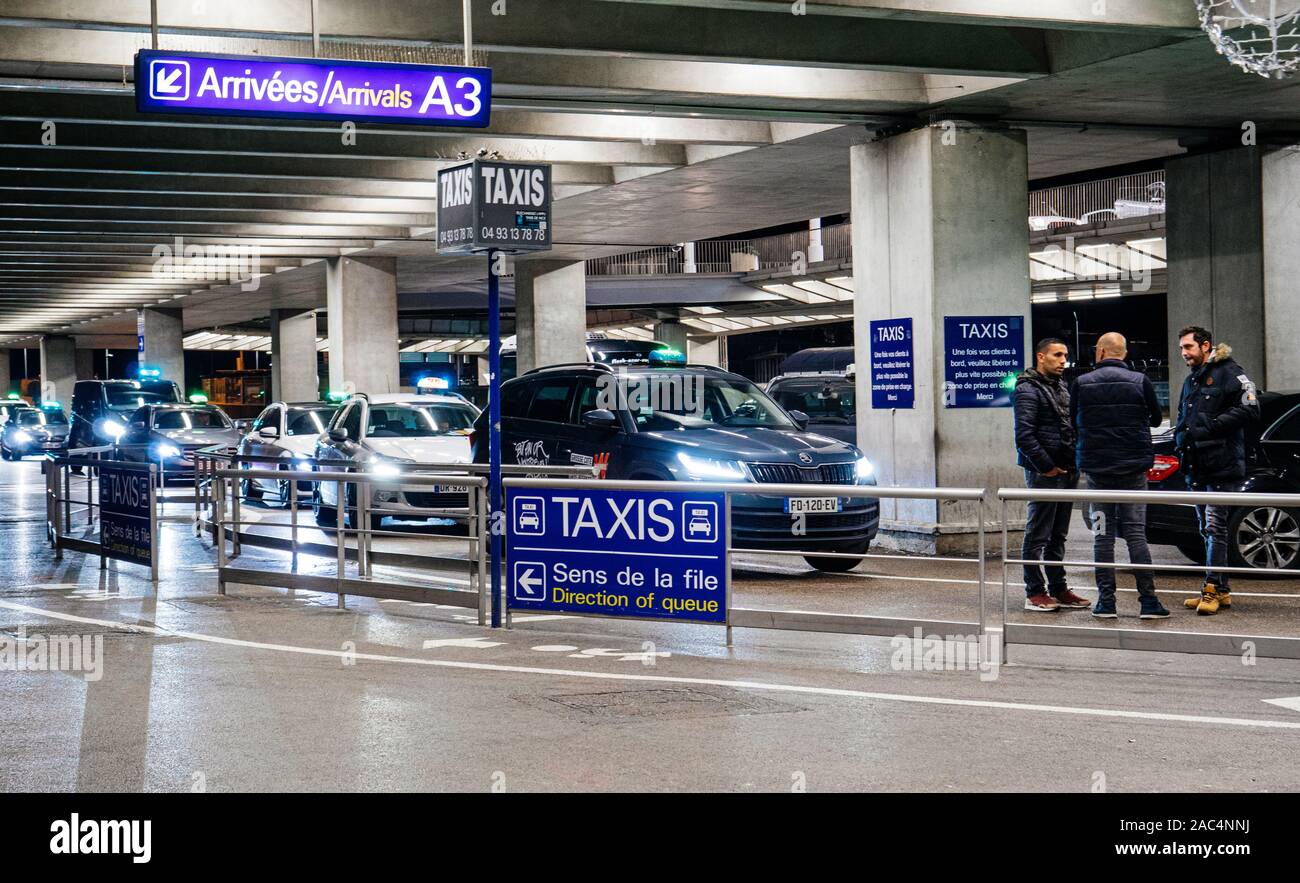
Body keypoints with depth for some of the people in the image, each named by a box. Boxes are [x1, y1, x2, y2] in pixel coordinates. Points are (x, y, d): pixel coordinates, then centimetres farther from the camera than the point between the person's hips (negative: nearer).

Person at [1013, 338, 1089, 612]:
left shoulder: (1062, 386, 17)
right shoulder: (1028, 389, -10)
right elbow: (1024, 435, -17)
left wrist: (1075, 463, 11)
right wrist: (1046, 466, -17)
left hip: (1067, 471, 8)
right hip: (1045, 473, -8)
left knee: (1058, 535, 13)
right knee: (1038, 534, -3)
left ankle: (1058, 589, 19)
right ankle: (1035, 593, 2)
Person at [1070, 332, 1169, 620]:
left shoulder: (1081, 384, -3)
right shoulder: (1140, 382, -2)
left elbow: (1074, 422, 9)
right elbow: (1156, 419, 11)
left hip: (1096, 468, 0)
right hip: (1134, 467, 0)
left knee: (1102, 535, 4)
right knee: (1135, 532, 2)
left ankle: (1106, 601, 3)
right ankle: (1148, 601, -2)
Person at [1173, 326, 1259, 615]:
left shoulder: (1228, 372, -5)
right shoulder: (1191, 381, 22)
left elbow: (1249, 409, -14)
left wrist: (1212, 425, -16)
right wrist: (1180, 437, 11)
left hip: (1222, 467, -9)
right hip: (1196, 467, 9)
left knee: (1215, 526, -11)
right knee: (1207, 529, 9)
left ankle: (1213, 589, -11)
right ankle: (1220, 591, 15)